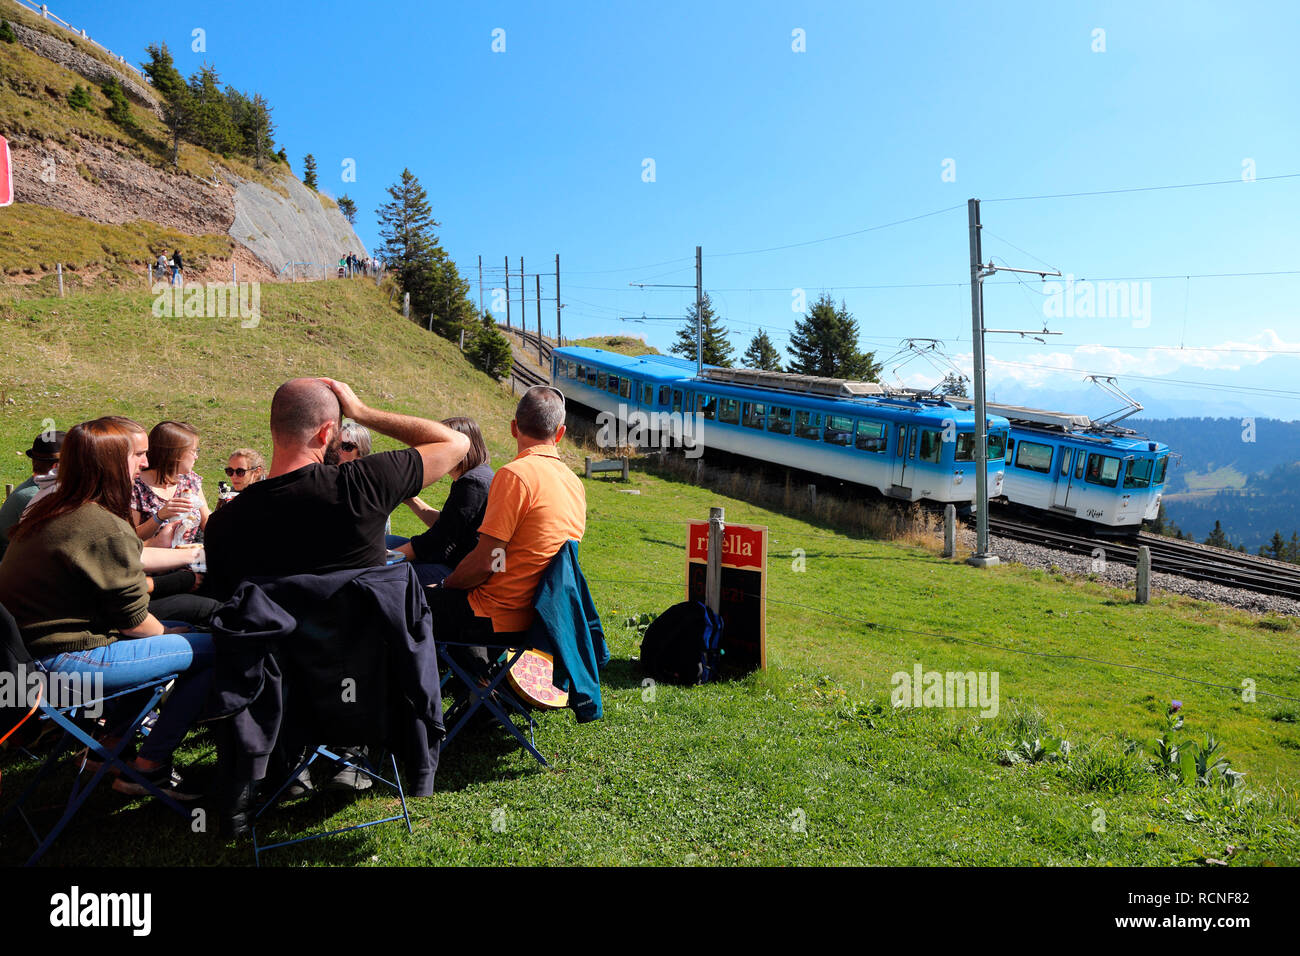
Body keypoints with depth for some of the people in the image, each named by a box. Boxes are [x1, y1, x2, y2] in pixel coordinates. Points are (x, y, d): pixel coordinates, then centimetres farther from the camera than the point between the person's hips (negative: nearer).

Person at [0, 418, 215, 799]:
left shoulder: (46, 511, 8)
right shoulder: (106, 528, -21)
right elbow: (134, 621, -14)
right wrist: (166, 634, 7)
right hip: (64, 663, -10)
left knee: (178, 629, 26)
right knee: (215, 650, -9)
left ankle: (113, 740, 28)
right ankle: (149, 768, 2)